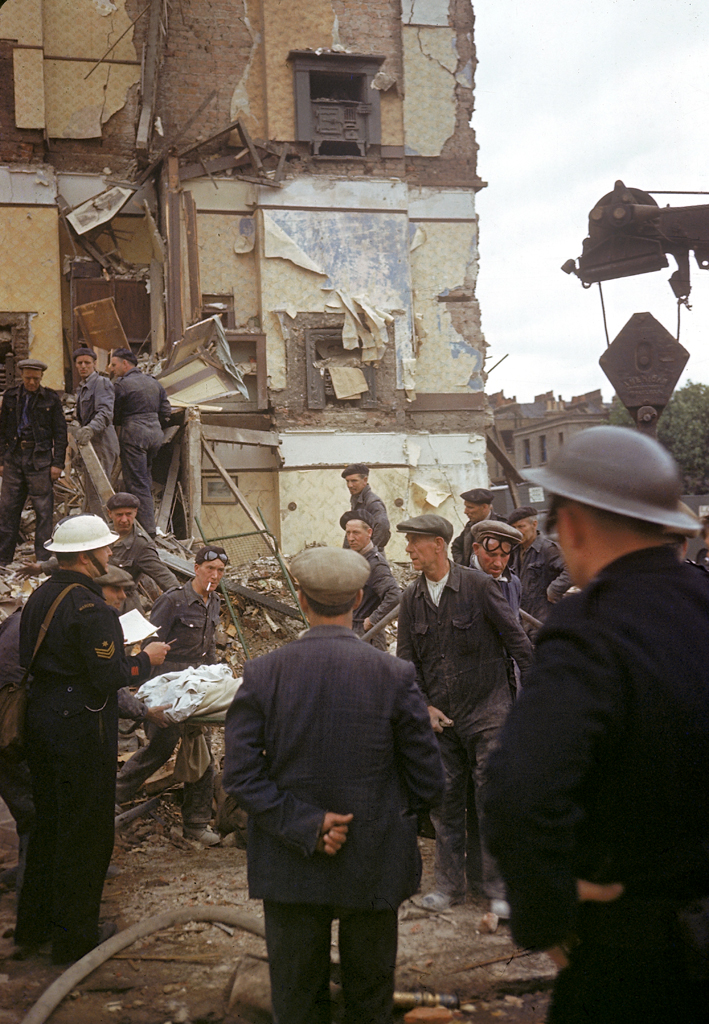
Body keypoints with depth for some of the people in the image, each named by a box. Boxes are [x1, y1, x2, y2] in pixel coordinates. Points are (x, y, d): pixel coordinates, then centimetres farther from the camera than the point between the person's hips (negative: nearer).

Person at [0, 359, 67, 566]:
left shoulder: (50, 398, 2)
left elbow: (60, 433, 3)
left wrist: (58, 463, -3)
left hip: (40, 458, -3)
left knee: (43, 509, -3)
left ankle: (43, 559, 4)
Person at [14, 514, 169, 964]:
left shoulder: (40, 596, 7)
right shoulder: (89, 607, -21)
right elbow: (108, 676, -22)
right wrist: (147, 658, -5)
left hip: (42, 719, 9)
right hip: (81, 726, -9)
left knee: (47, 821, 19)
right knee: (86, 828, 3)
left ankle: (34, 925, 30)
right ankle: (75, 936, 12)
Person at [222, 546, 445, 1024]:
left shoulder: (262, 673, -9)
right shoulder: (394, 675, -12)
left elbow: (240, 774, -12)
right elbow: (429, 782, -8)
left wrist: (305, 825, -11)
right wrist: (386, 818, 7)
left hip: (290, 871, 1)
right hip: (374, 867, -1)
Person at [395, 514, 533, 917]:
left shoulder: (478, 586, -9)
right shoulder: (412, 597, 5)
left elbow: (515, 638, -4)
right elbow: (406, 659, 10)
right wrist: (423, 706, -1)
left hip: (486, 709, -4)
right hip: (439, 716, 5)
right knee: (444, 800, 9)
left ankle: (499, 888, 8)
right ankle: (450, 884, 22)